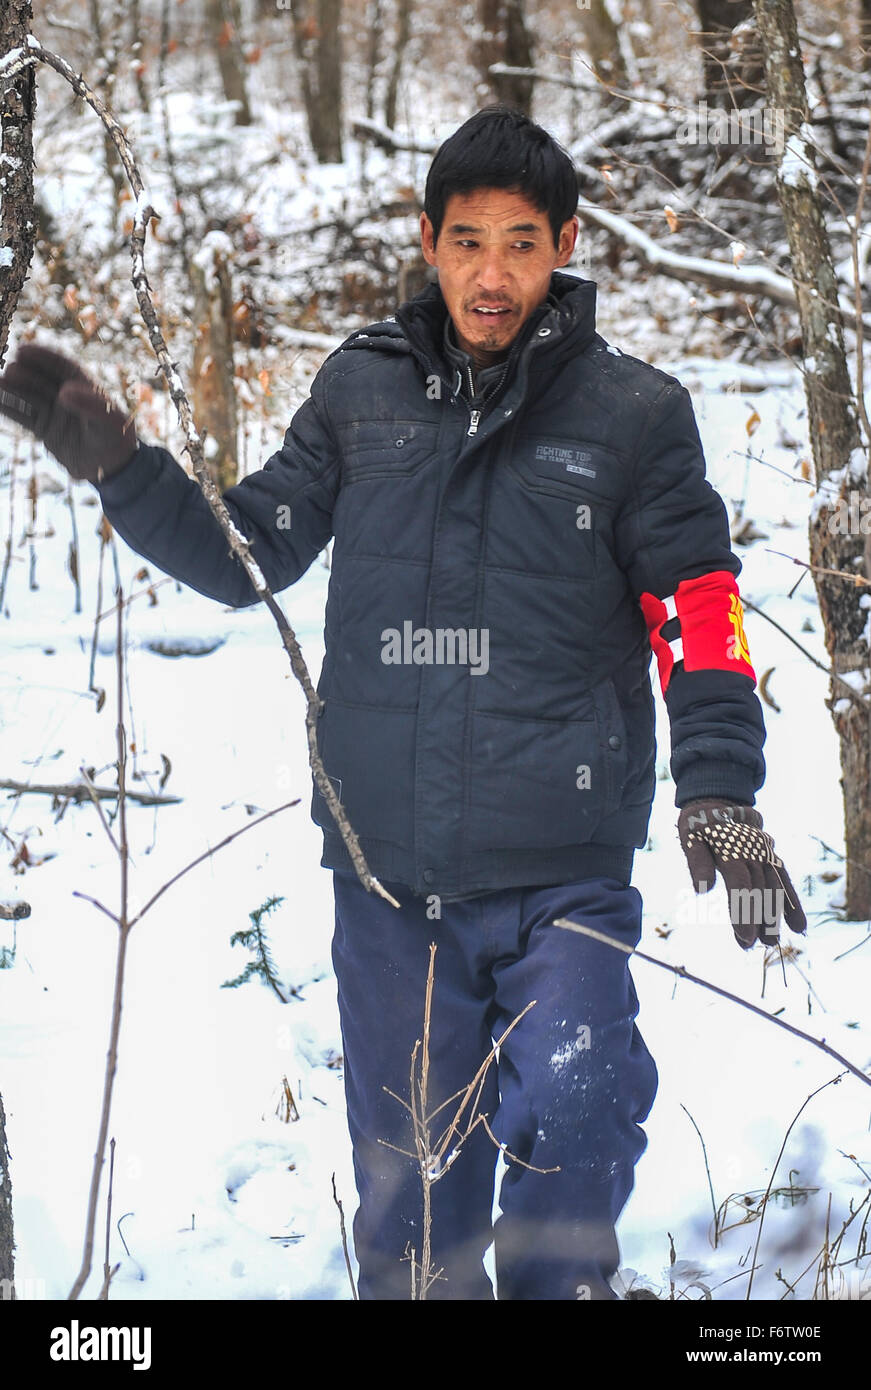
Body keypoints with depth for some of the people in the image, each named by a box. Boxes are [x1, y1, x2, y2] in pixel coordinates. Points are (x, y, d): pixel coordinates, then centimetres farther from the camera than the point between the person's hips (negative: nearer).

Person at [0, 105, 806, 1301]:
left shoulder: (632, 413, 0)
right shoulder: (363, 390, 7)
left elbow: (698, 617, 1)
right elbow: (245, 553, 12)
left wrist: (720, 795, -10)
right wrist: (107, 457, 1)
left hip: (563, 875, -2)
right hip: (388, 874, 3)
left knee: (571, 1124, -18)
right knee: (409, 1187, 11)